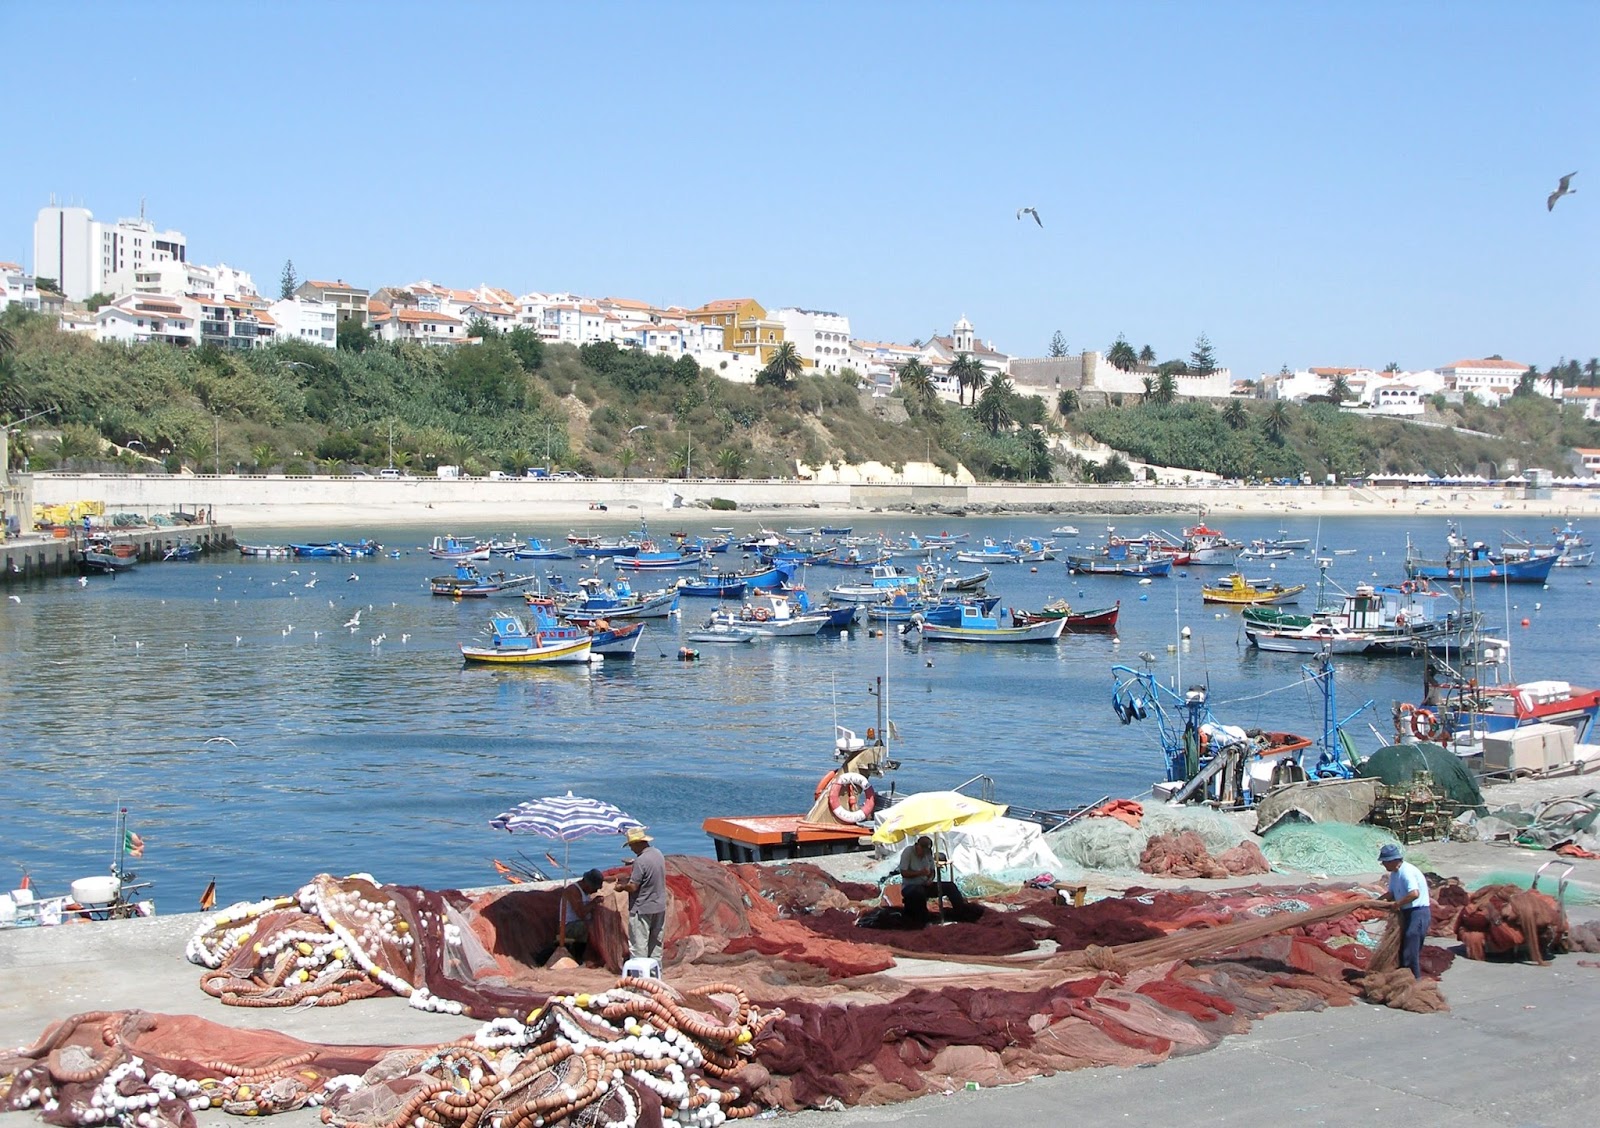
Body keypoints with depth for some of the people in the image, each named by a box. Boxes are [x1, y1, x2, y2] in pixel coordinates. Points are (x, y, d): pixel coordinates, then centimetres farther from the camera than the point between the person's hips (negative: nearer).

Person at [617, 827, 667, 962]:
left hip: (642, 909, -8)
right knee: (656, 943, 16)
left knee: (638, 945, -1)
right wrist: (627, 881, 15)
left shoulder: (641, 861, -22)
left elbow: (633, 887, -21)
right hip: (660, 907, 8)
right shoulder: (658, 854, 5)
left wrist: (621, 887, -1)